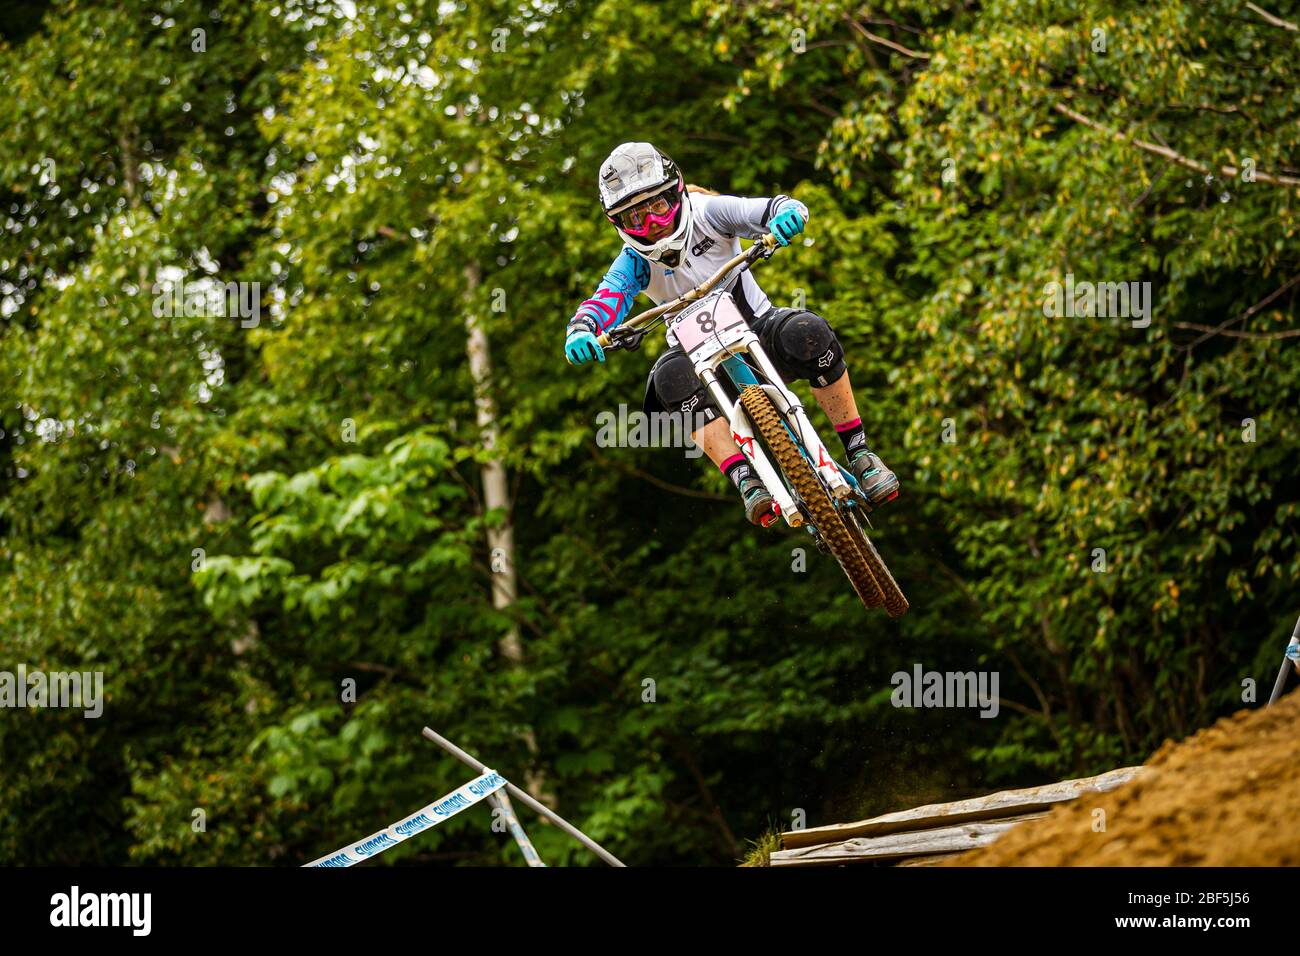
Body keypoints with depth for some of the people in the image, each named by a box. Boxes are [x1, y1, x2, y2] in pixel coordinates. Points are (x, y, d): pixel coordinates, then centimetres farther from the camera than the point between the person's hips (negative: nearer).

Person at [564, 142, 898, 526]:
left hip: (758, 328, -1)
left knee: (808, 333, -34)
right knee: (672, 376, -35)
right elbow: (606, 299, -27)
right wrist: (580, 332, -50)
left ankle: (859, 454, -23)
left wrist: (788, 213, -46)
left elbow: (777, 208, -21)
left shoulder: (708, 213, -12)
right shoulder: (635, 262, -9)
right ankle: (746, 483, -43)